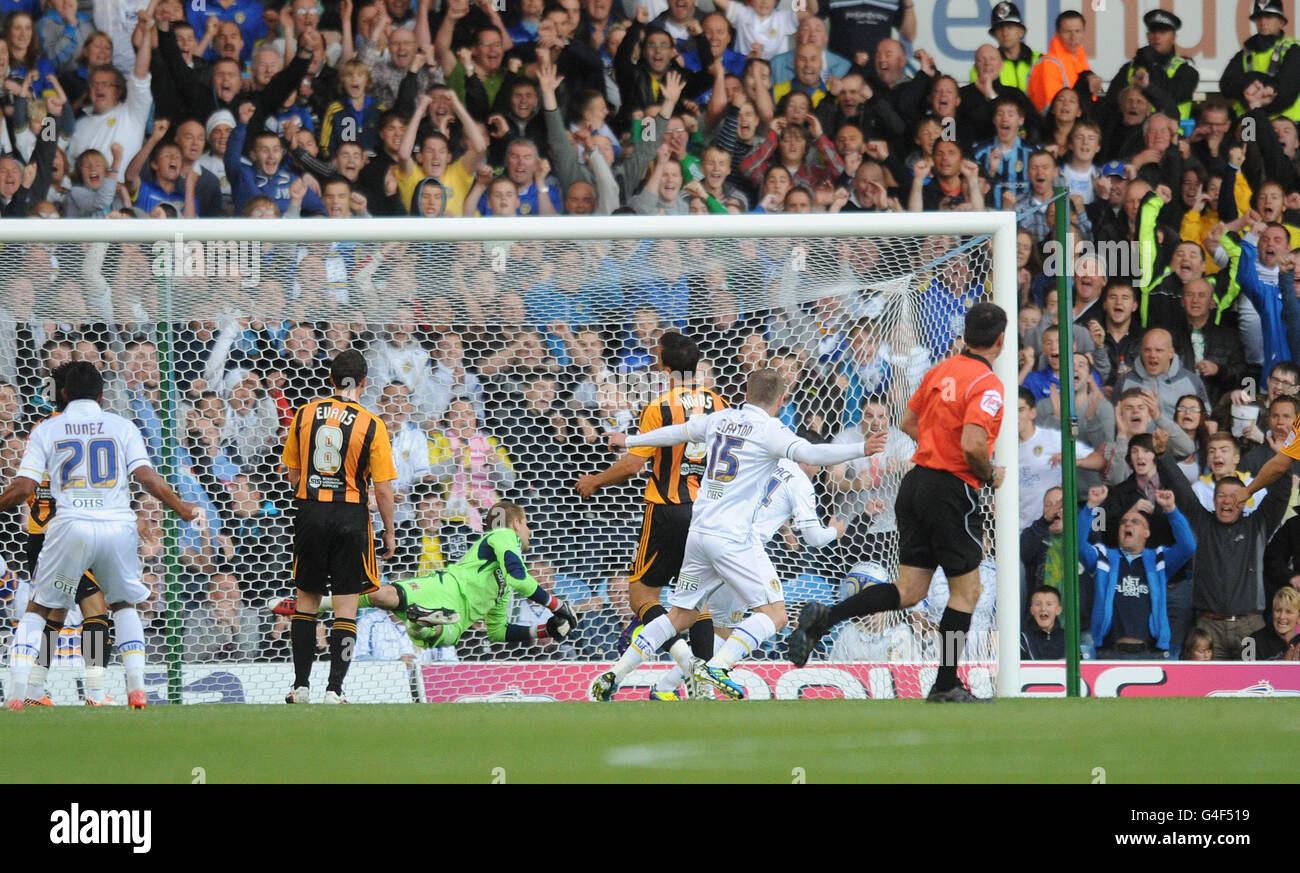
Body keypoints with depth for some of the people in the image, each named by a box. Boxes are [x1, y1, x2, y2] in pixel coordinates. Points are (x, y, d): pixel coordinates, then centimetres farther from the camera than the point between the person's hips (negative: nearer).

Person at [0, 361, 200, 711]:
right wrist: (181, 508, 12)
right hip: (119, 525, 1)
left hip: (71, 526, -1)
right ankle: (137, 688, 9)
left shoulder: (46, 430, 10)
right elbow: (147, 477, 0)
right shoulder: (122, 427, 10)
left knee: (37, 608, 12)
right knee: (124, 604, 23)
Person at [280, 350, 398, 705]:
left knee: (306, 597, 15)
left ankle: (301, 685, 14)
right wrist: (390, 533, 4)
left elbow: (292, 474, 9)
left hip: (310, 513, 3)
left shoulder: (304, 415, 2)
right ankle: (334, 688, -3)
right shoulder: (371, 425, -7)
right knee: (346, 605, 2)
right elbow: (383, 490, -7)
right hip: (350, 516, -3)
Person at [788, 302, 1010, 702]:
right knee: (966, 590, 6)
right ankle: (946, 686, 9)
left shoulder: (941, 371, 10)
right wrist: (990, 475, -7)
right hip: (953, 490, -7)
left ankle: (823, 617, -7)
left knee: (909, 590, 9)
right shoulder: (988, 384, -15)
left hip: (916, 483, 7)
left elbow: (908, 423, 19)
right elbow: (973, 444, -26)